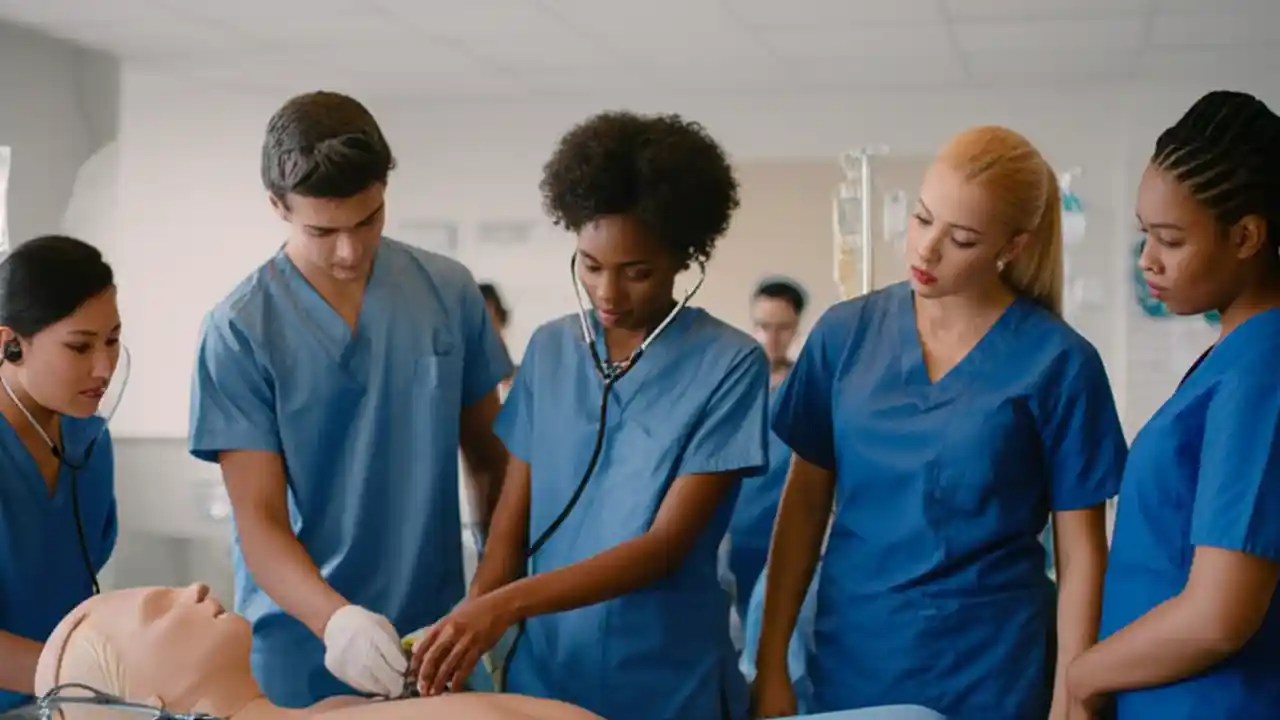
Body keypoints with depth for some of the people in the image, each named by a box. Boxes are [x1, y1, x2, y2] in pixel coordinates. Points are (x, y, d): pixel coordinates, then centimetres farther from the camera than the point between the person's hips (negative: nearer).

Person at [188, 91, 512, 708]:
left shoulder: (449, 293, -2)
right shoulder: (240, 331, -10)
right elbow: (259, 520, -12)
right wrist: (333, 618, -28)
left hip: (437, 636, 3)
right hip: (300, 648, -2)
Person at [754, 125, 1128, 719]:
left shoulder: (1057, 362, -8)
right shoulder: (845, 333, -1)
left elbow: (1080, 552, -5)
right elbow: (804, 507, 3)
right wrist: (771, 663, 1)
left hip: (988, 670, -2)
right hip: (848, 660, 3)